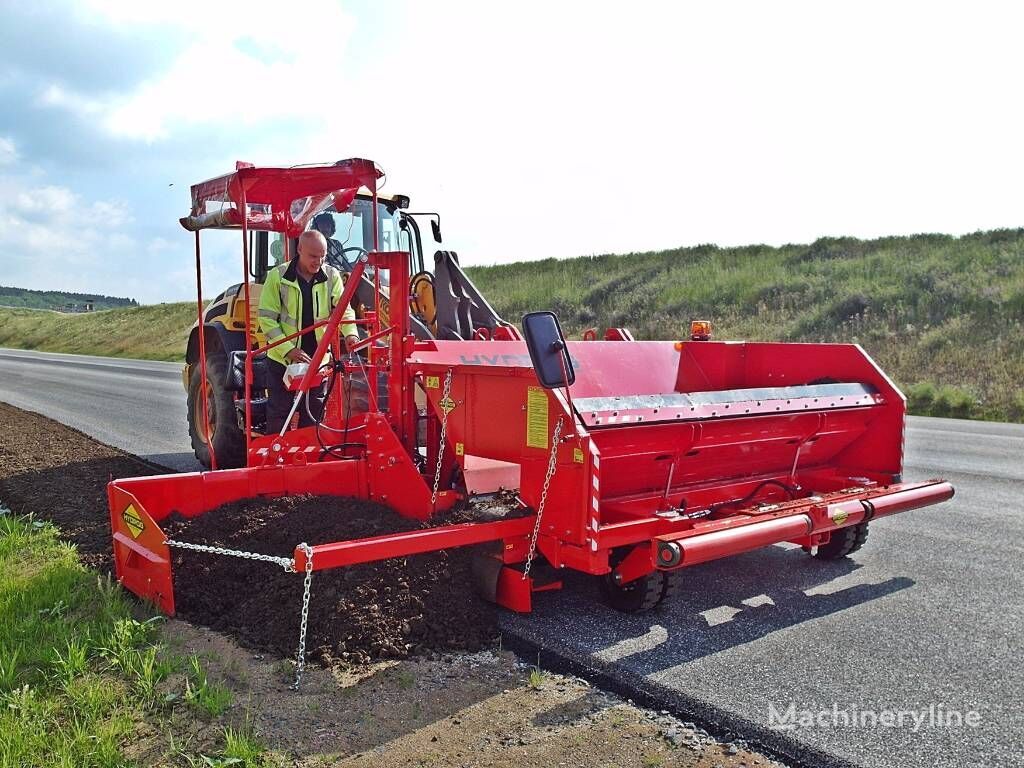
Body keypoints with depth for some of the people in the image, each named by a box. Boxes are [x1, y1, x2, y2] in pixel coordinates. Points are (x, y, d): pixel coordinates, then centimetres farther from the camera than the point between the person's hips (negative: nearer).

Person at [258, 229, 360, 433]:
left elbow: (344, 309, -6)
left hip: (317, 359, 3)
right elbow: (267, 318, -9)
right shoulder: (278, 276, -9)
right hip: (282, 359, -2)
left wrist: (350, 333, -28)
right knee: (279, 415, 5)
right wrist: (288, 349, -19)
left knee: (314, 415, 12)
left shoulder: (331, 276, -2)